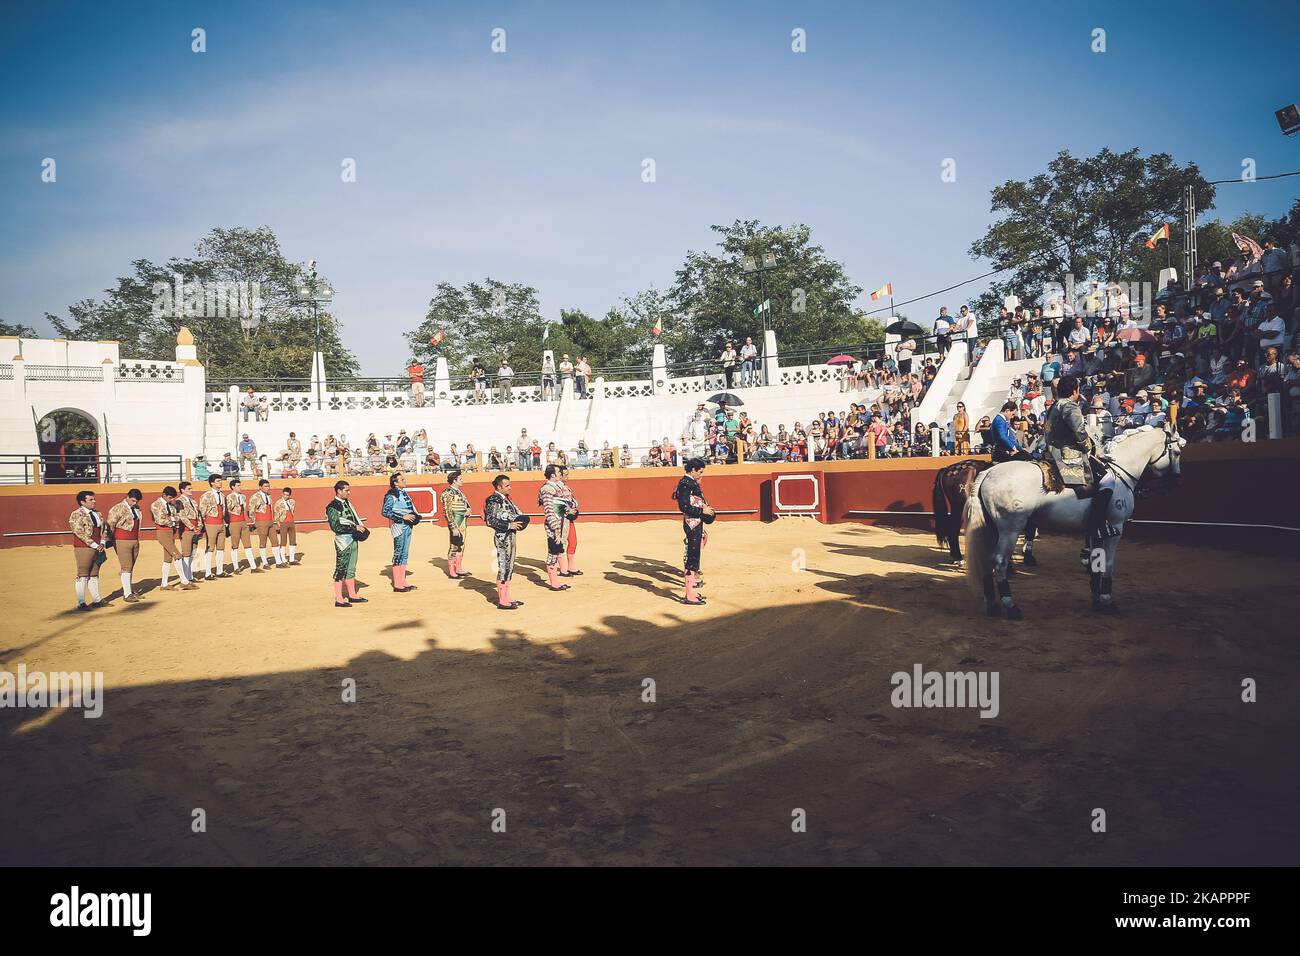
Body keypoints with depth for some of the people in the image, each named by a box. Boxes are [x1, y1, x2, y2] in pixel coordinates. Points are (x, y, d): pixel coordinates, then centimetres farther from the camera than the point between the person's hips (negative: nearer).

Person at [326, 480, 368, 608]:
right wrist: (355, 528, -19)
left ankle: (352, 595, 26)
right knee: (341, 570, -4)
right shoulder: (332, 507, -12)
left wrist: (361, 527, 1)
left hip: (353, 539, 8)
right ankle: (339, 600, 0)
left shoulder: (347, 503, 14)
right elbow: (336, 526, -19)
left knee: (351, 569, 16)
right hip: (343, 540, -8)